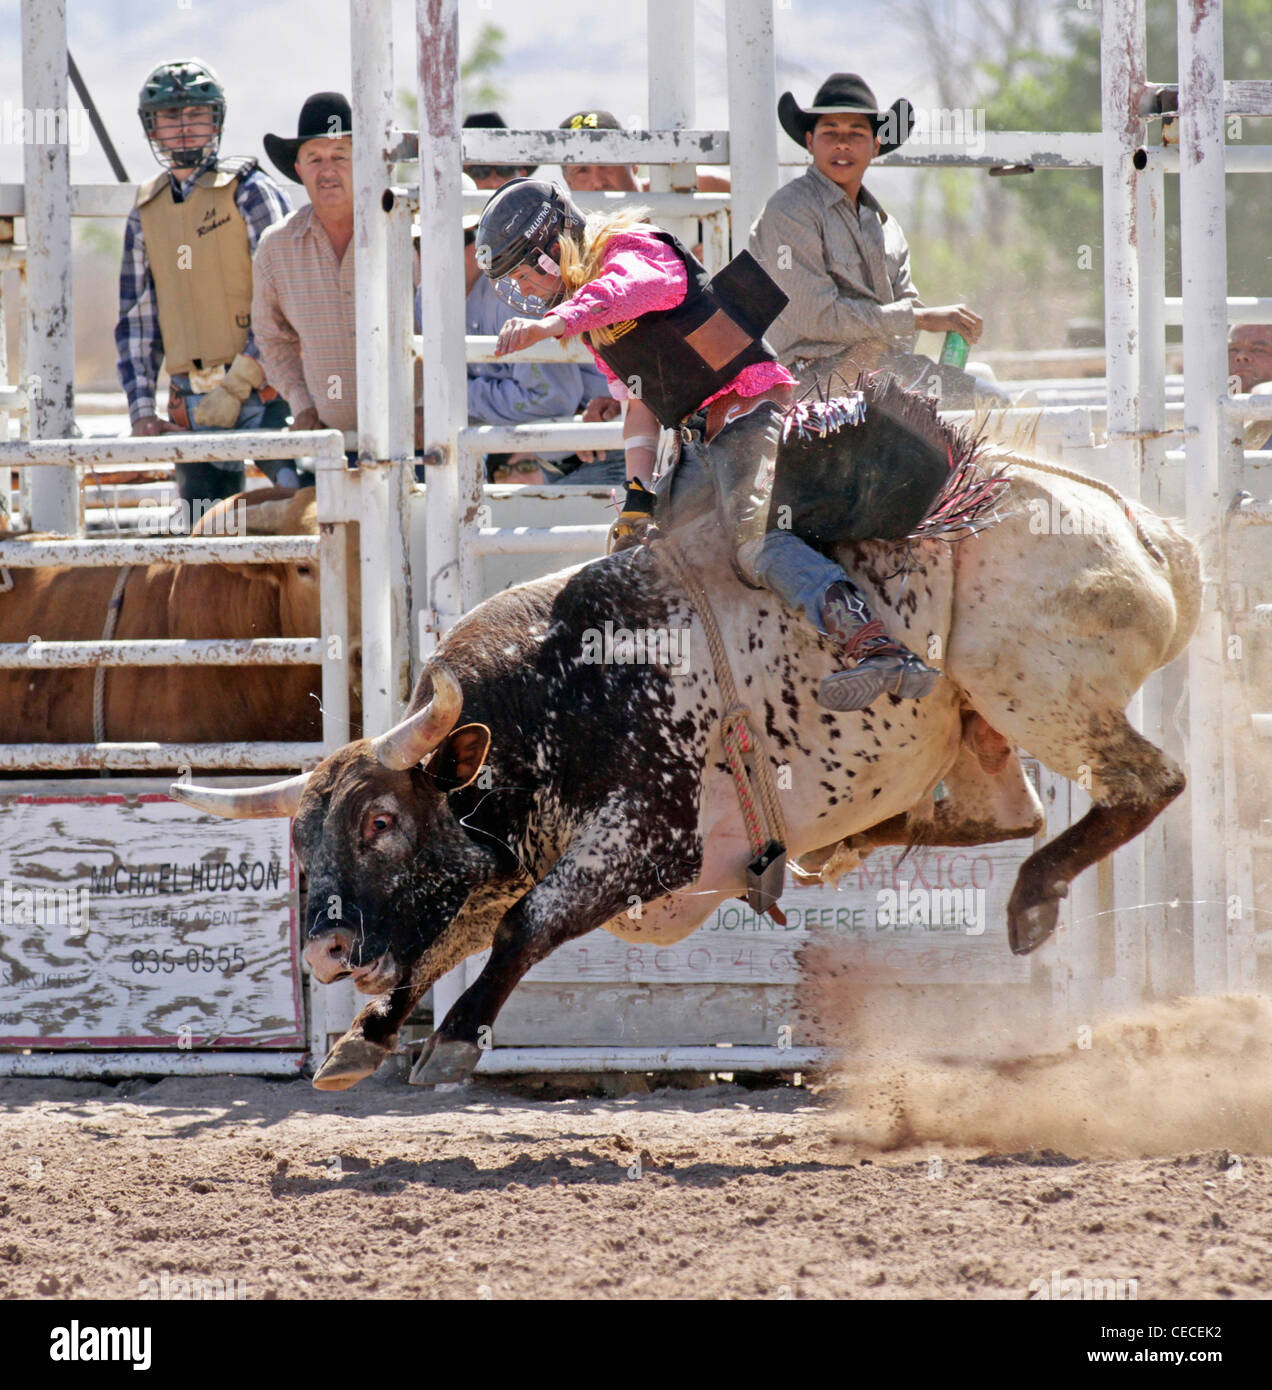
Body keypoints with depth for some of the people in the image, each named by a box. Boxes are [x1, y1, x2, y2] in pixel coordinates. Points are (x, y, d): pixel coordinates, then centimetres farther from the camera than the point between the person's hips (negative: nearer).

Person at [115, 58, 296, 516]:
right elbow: (136, 318, 18)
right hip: (193, 405, 5)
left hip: (261, 394, -5)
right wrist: (141, 408, 8)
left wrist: (238, 385, -13)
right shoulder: (146, 212, 15)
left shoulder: (248, 192, -2)